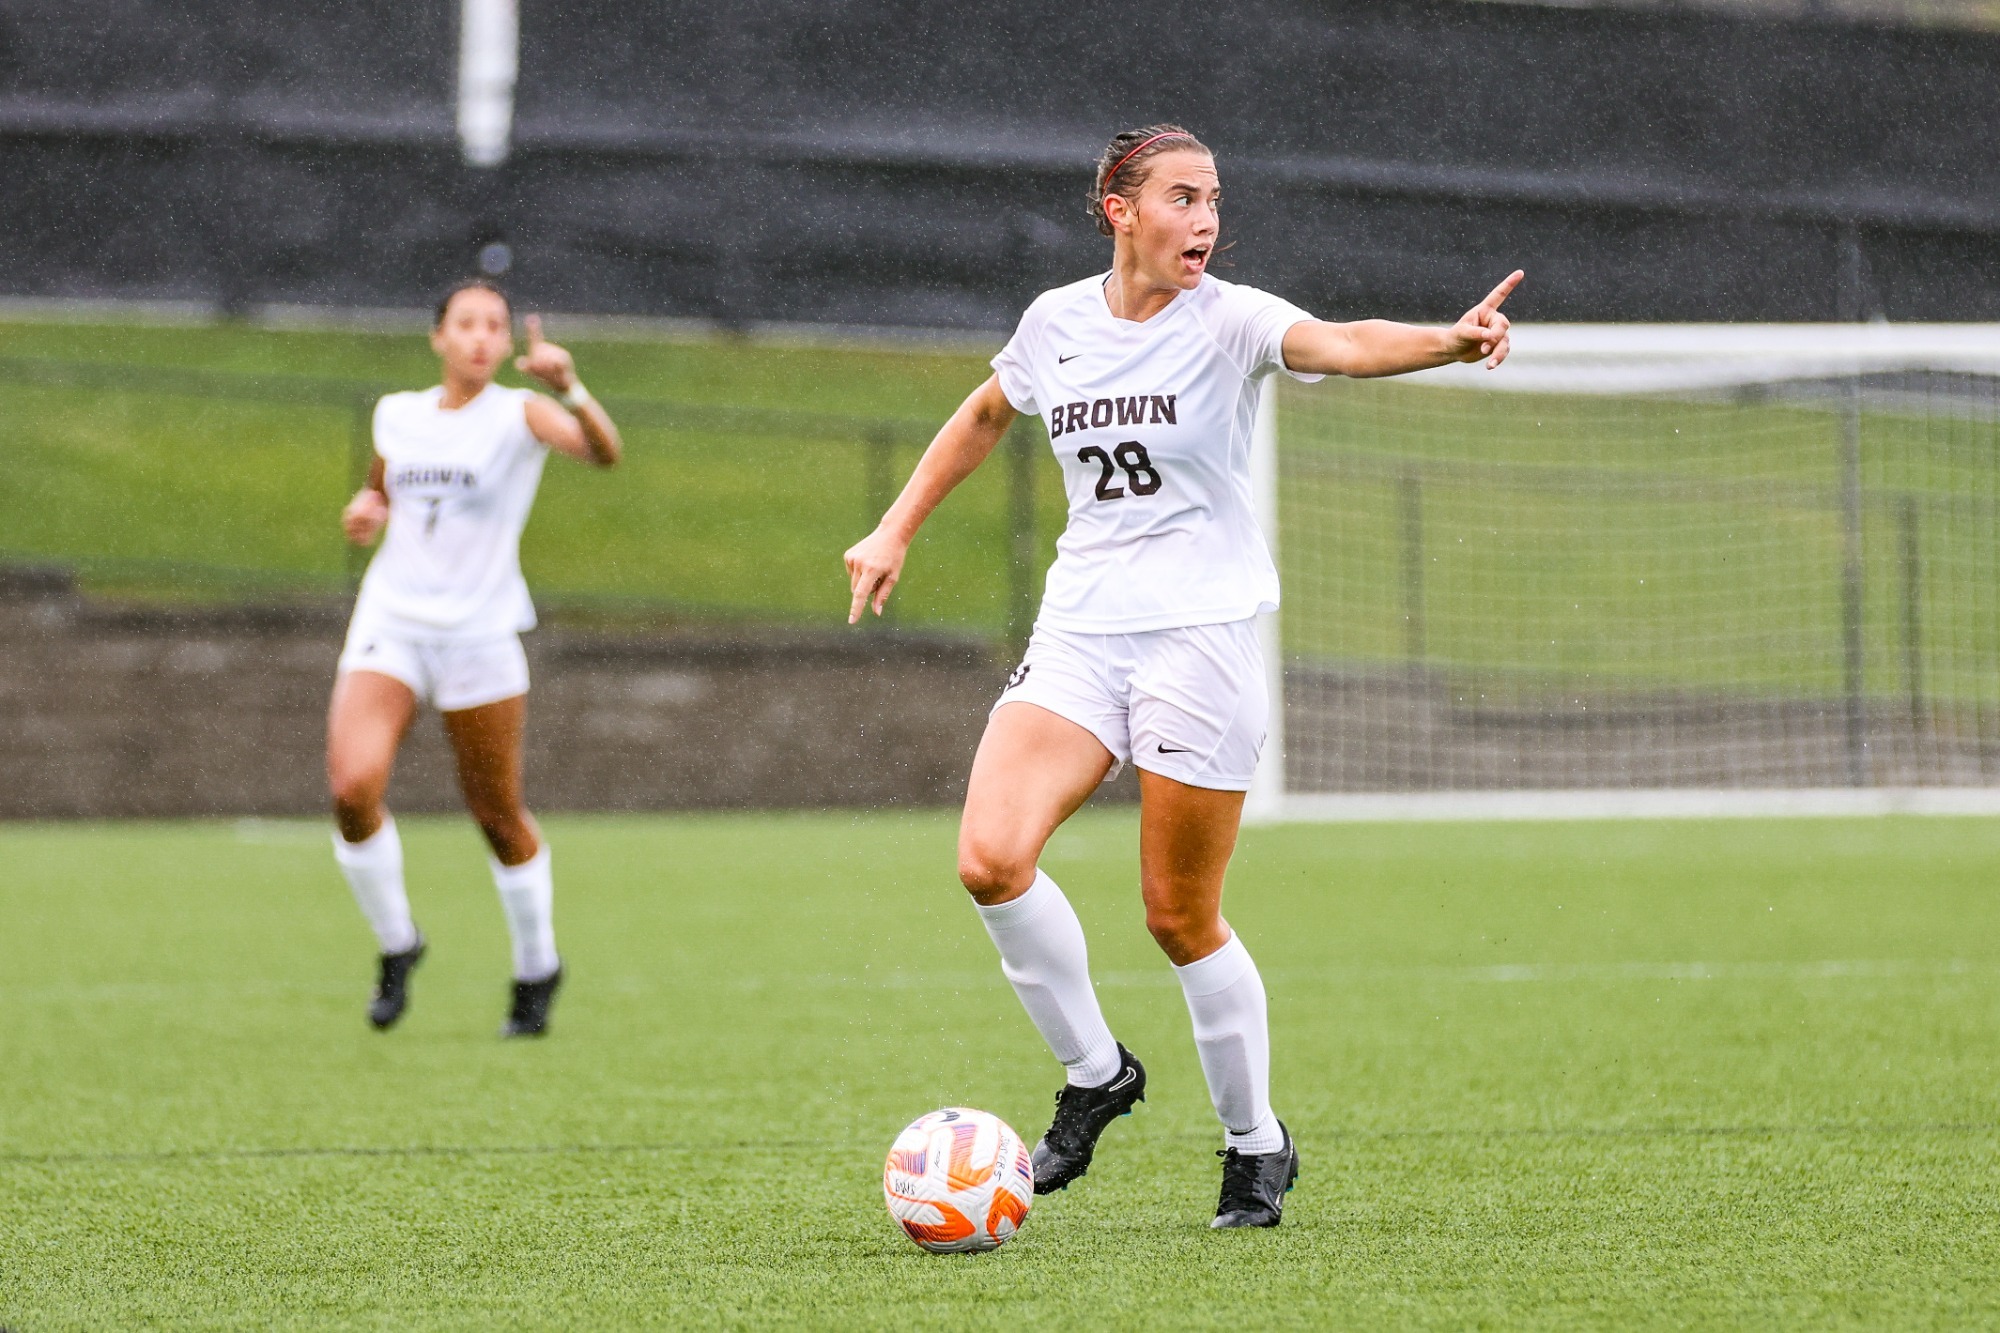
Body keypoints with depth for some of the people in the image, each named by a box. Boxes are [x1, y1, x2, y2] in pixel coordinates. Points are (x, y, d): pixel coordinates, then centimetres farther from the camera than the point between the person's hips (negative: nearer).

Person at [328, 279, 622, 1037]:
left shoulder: (519, 415, -5)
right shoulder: (396, 417, 9)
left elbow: (603, 452, -23)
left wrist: (570, 389, -42)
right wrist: (366, 510, 5)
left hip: (479, 634, -3)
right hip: (391, 626, 3)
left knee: (498, 816, 5)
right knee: (352, 788, -18)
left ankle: (537, 968, 28)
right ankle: (395, 944, 5)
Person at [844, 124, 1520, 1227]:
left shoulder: (1227, 321, -8)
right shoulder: (1056, 321, 6)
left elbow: (1340, 345, -28)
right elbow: (985, 415, 27)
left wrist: (1449, 340, -48)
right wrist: (896, 530, 24)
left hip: (1200, 637, -4)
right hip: (1077, 636, 4)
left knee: (1179, 916, -1)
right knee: (991, 859, -16)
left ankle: (1257, 1146, 20)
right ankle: (1094, 1073, 6)